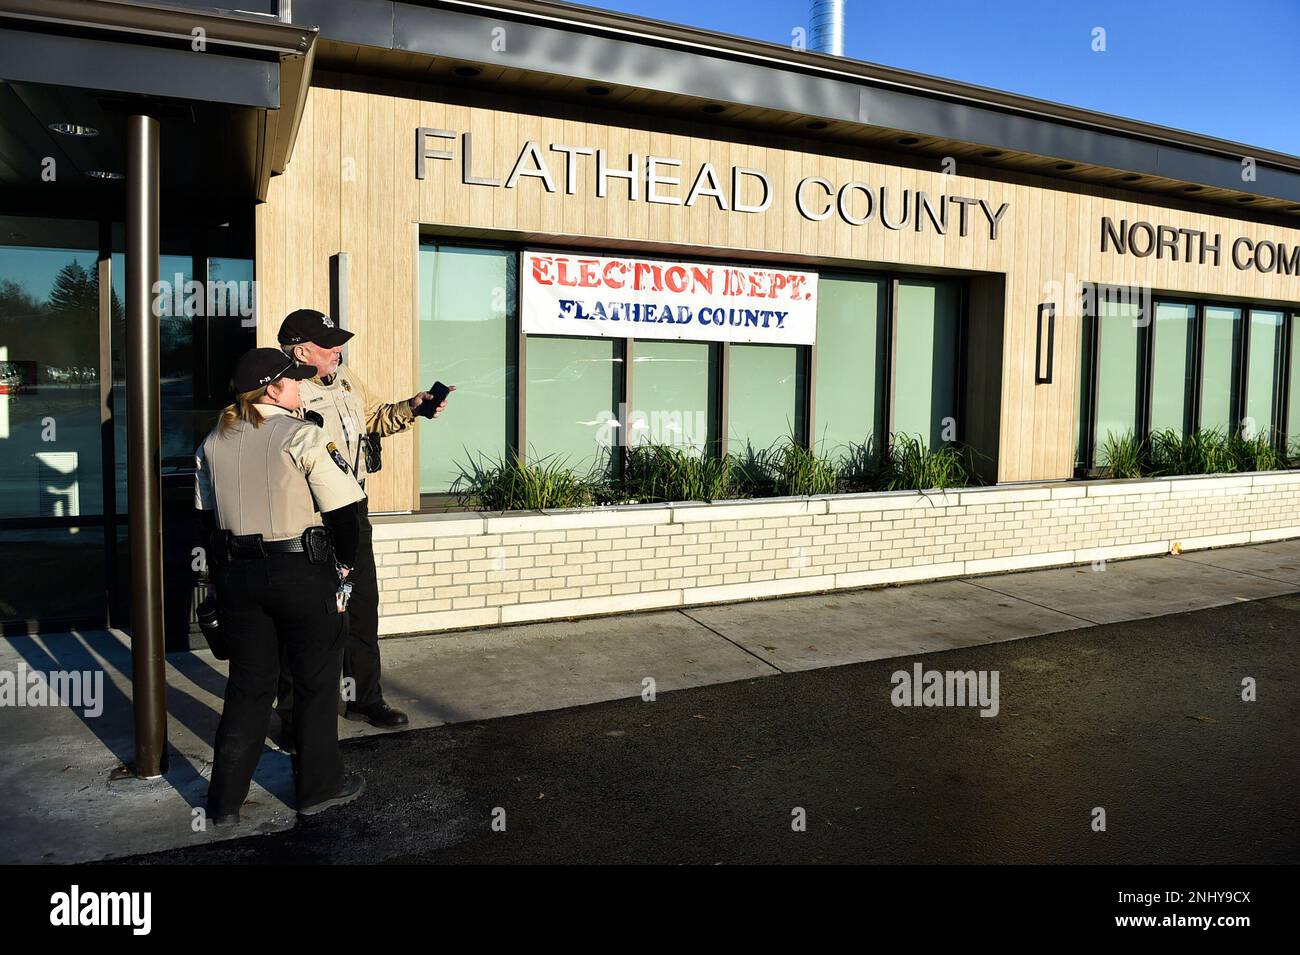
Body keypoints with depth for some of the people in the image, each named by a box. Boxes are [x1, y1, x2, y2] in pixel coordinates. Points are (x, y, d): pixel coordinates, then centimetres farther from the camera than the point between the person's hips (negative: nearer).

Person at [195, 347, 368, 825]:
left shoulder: (213, 443, 6)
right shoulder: (303, 436, -13)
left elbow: (207, 516, 12)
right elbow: (342, 511, -13)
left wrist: (225, 573, 20)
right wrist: (343, 562, 2)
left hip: (237, 575, 6)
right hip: (302, 575, -5)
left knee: (247, 684, 16)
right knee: (316, 682, 11)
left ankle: (225, 799, 20)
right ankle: (319, 786, 24)